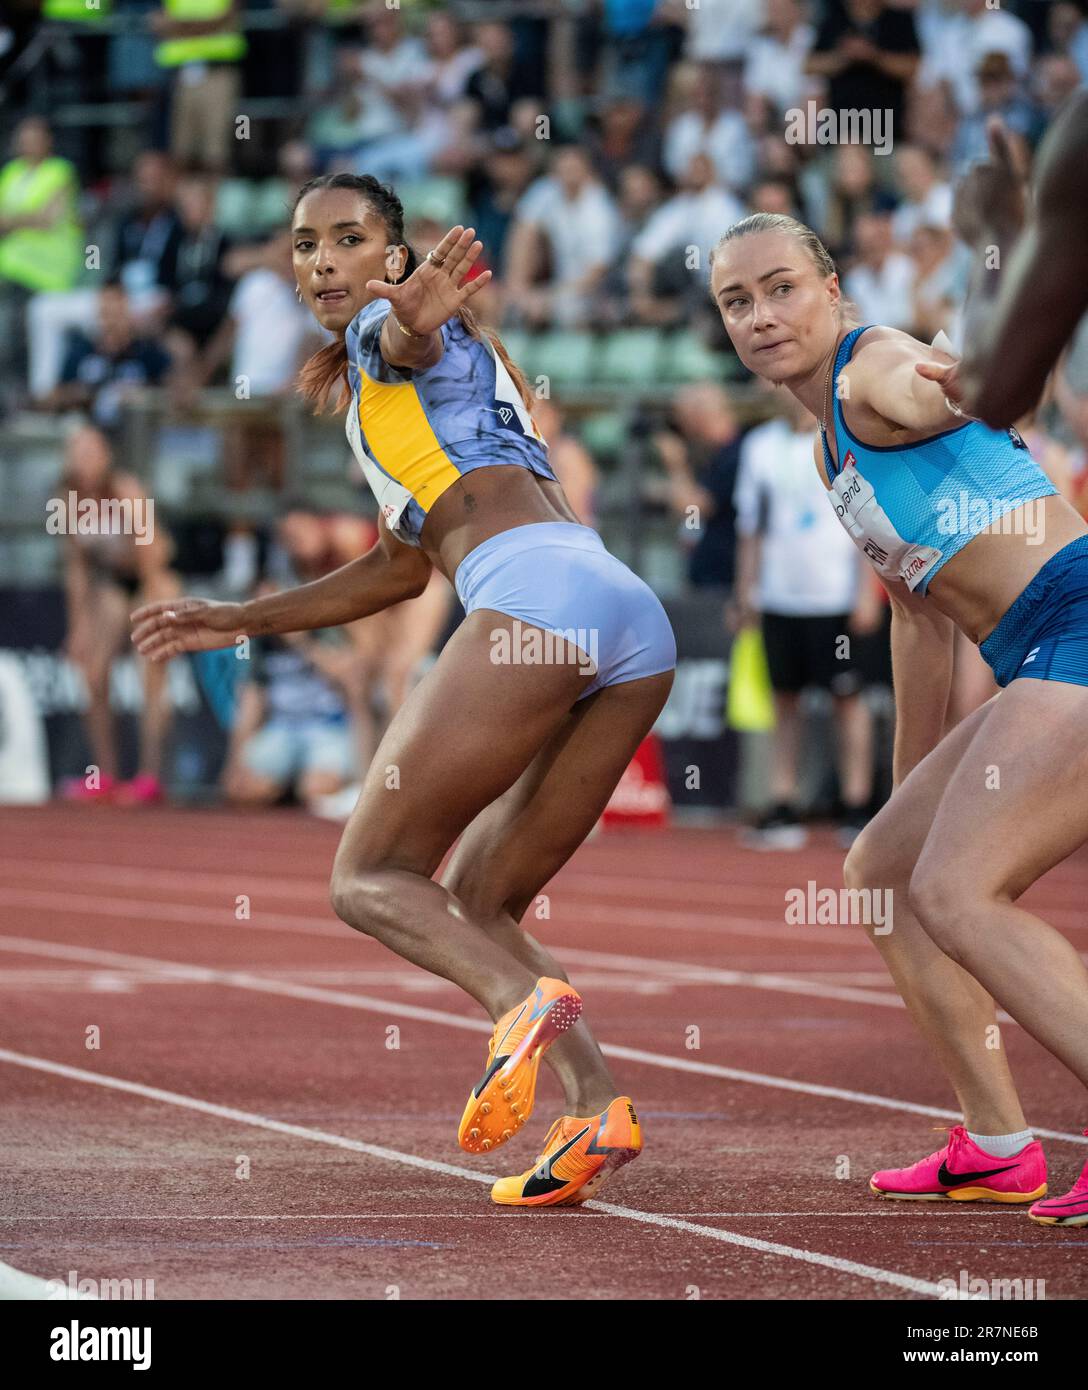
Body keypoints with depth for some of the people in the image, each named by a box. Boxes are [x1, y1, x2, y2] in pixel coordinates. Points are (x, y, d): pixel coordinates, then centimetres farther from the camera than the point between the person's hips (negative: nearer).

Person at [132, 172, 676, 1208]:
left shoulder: (387, 336, 9)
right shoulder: (373, 403, 36)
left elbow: (413, 334, -19)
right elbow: (402, 569, 46)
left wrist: (416, 312, -43)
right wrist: (244, 620, 50)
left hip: (534, 589, -9)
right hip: (636, 622, 9)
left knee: (369, 878, -4)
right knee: (474, 904, 14)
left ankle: (524, 1001, -33)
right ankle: (594, 1105, -8)